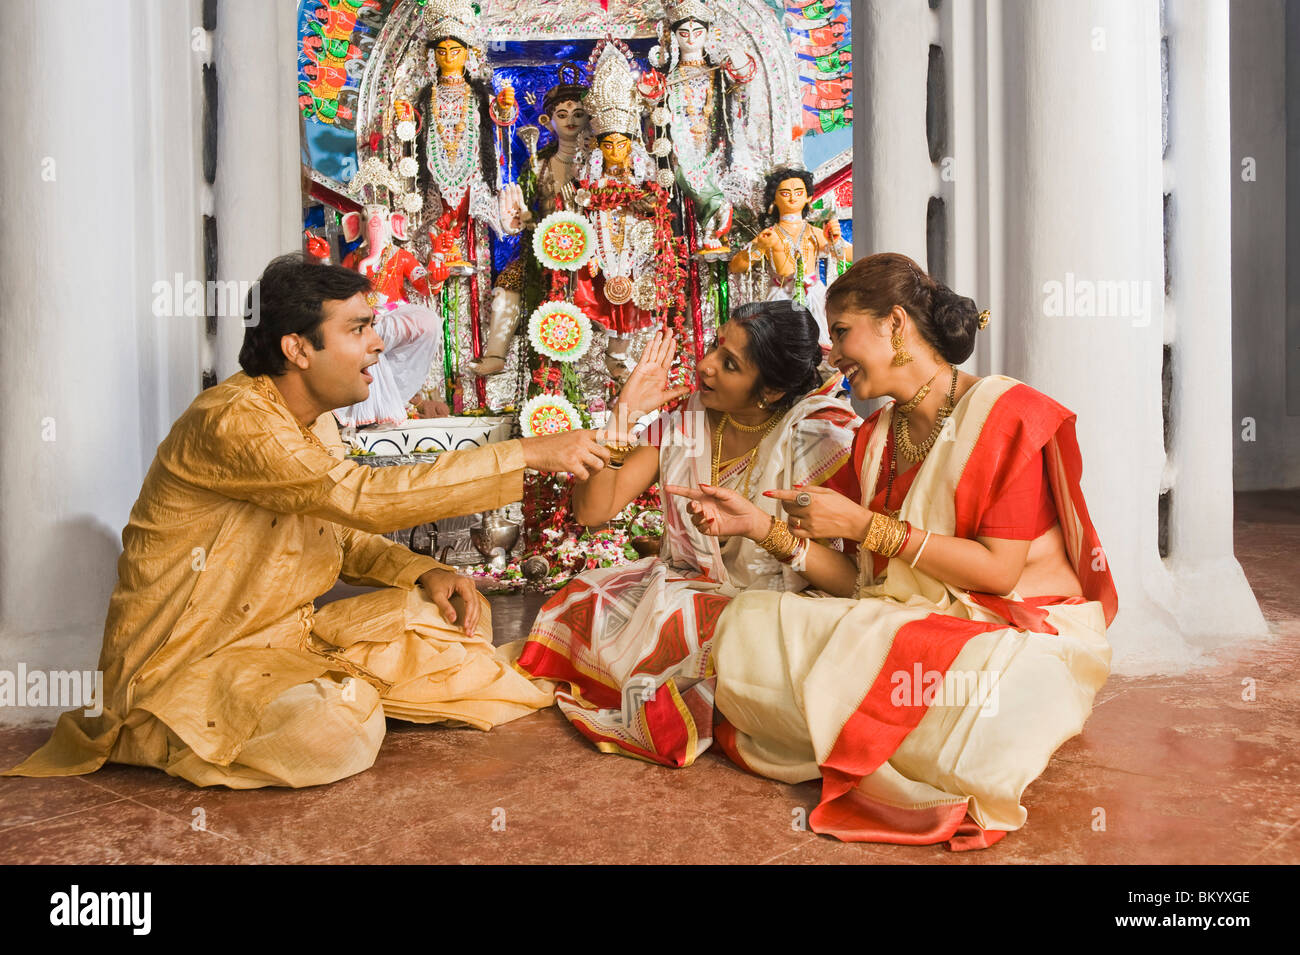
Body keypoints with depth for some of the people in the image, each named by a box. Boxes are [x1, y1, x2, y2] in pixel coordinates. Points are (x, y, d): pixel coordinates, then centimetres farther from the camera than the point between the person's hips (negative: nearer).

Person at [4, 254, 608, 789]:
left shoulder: (316, 422, 6)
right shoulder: (231, 420, -24)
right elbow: (365, 498, -33)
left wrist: (424, 573, -6)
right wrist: (528, 454, -30)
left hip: (283, 636, 7)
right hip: (186, 661, -7)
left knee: (458, 615, 1)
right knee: (338, 735, -33)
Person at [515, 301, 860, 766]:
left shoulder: (816, 437, -11)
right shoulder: (685, 426, 3)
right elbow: (591, 510, -2)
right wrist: (624, 414, -9)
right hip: (681, 584, 5)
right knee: (584, 600, -18)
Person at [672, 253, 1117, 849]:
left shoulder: (1003, 413, -7)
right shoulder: (875, 440, 13)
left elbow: (999, 570, -16)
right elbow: (858, 583, 8)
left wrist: (864, 525, -16)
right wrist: (759, 526, -2)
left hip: (1021, 627, -6)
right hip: (904, 624, 6)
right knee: (746, 625, -16)